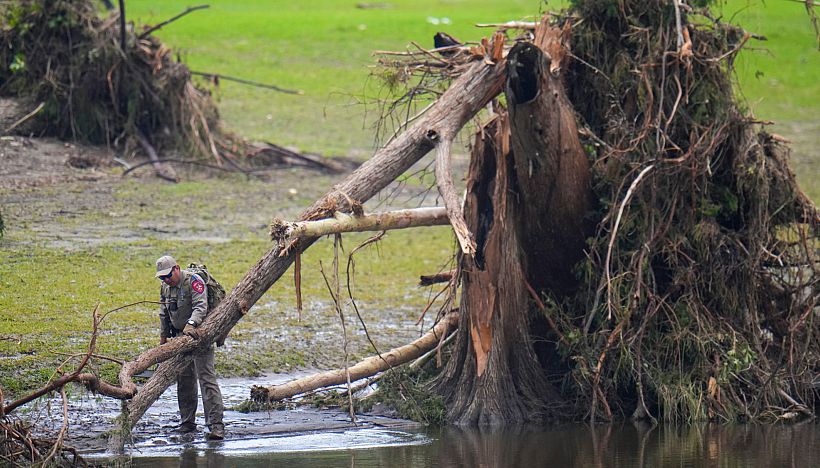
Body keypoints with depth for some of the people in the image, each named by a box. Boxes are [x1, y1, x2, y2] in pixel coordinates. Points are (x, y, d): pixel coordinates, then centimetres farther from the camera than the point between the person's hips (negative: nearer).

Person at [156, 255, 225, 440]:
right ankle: (187, 423, 19)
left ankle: (216, 426, -19)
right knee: (184, 380, 10)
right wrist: (163, 339, 22)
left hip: (198, 334, -8)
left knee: (206, 378, -14)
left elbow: (201, 307, -25)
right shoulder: (165, 288, 12)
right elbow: (164, 315, 23)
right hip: (179, 338, 8)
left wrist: (191, 324, -41)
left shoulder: (194, 281, -14)